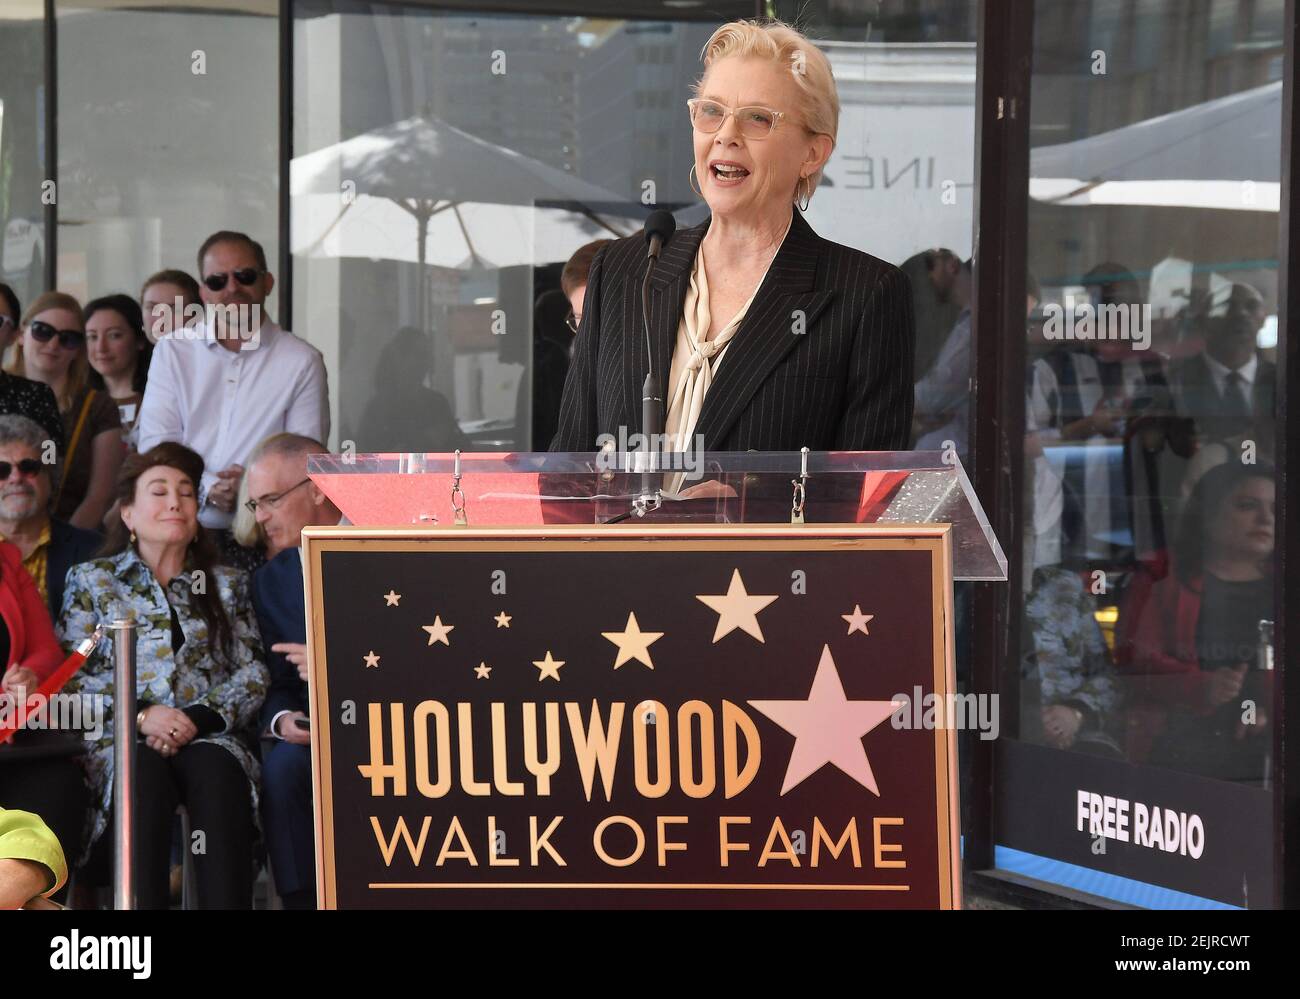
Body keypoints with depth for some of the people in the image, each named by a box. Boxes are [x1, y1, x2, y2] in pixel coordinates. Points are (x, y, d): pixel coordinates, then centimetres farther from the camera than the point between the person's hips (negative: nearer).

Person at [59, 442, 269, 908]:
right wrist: (139, 716, -11)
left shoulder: (227, 584, 22)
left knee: (219, 771, -36)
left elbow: (252, 673, 11)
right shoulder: (90, 580, 17)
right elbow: (72, 675, 6)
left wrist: (201, 718, -9)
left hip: (209, 735, 2)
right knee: (145, 775, -38)